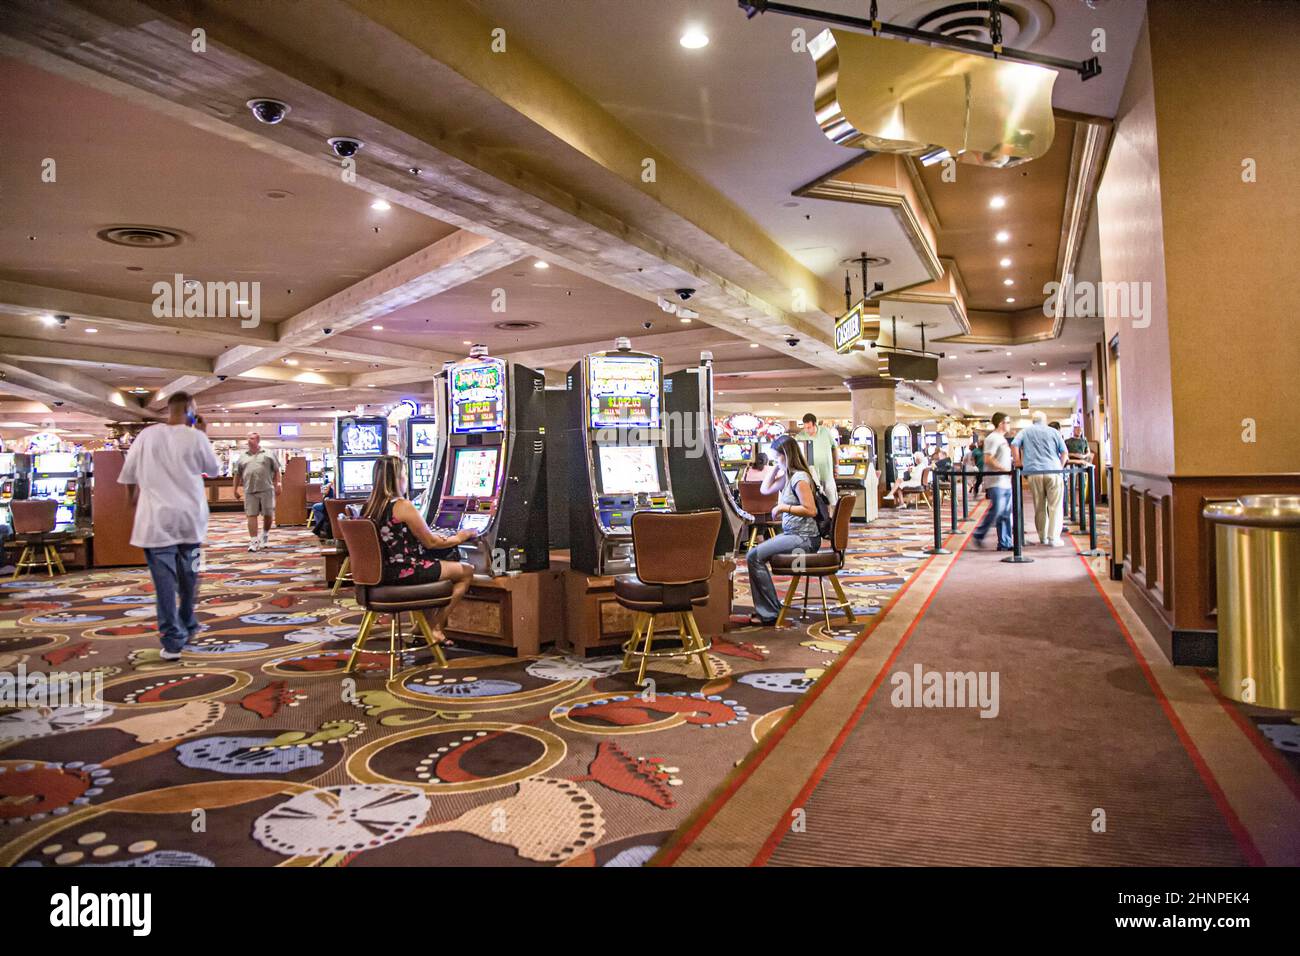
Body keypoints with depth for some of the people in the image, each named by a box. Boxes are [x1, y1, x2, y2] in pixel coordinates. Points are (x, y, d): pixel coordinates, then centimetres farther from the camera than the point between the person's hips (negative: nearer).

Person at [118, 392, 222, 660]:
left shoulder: (146, 436, 0)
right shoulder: (196, 437, -5)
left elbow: (128, 476, 8)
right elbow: (214, 470, 9)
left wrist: (135, 502, 25)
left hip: (156, 519, 0)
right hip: (190, 517, 0)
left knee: (165, 579, -1)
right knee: (188, 575, 18)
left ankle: (173, 641, -3)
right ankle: (188, 627, 32)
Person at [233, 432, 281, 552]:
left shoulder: (268, 454, 6)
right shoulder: (242, 457, 12)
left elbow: (276, 470, 6)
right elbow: (237, 474, 16)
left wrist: (277, 485, -1)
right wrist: (235, 489, 13)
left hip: (267, 490, -1)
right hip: (250, 491, 1)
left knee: (268, 514, 4)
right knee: (251, 515, -3)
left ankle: (265, 534, 29)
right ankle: (254, 541, -1)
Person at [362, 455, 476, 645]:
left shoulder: (369, 506, 6)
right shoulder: (403, 506, -18)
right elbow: (430, 543, -11)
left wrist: (444, 537, 19)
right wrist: (458, 538, 7)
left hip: (380, 572, 9)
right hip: (404, 572, -9)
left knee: (439, 564, 32)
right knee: (466, 571, 7)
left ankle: (423, 622, 25)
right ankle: (435, 627, 10)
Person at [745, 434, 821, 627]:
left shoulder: (799, 478, -17)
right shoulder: (787, 475, 12)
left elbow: (811, 510, -21)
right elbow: (765, 489, 21)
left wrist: (784, 507, -19)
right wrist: (775, 467, 13)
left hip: (803, 538, -10)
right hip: (792, 534, 10)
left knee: (754, 557, -15)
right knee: (755, 555, 7)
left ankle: (770, 613, -9)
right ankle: (764, 609, 8)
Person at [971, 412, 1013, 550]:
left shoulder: (1002, 438, 20)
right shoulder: (993, 438, -10)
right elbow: (988, 459, -19)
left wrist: (1009, 471, 13)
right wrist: (1005, 469, -18)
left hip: (1006, 482, 10)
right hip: (996, 482, -10)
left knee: (1006, 513, 7)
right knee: (996, 510, -11)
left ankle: (1005, 543, 10)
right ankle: (978, 535, 4)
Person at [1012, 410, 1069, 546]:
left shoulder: (1026, 431, 12)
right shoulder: (1054, 432, 10)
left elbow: (1014, 444, -1)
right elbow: (1064, 452, 7)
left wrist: (1018, 461, 7)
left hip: (1034, 472, 2)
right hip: (1053, 471, -1)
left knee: (1039, 507, 9)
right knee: (1055, 506, 1)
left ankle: (1042, 537, 15)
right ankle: (1053, 538, -3)